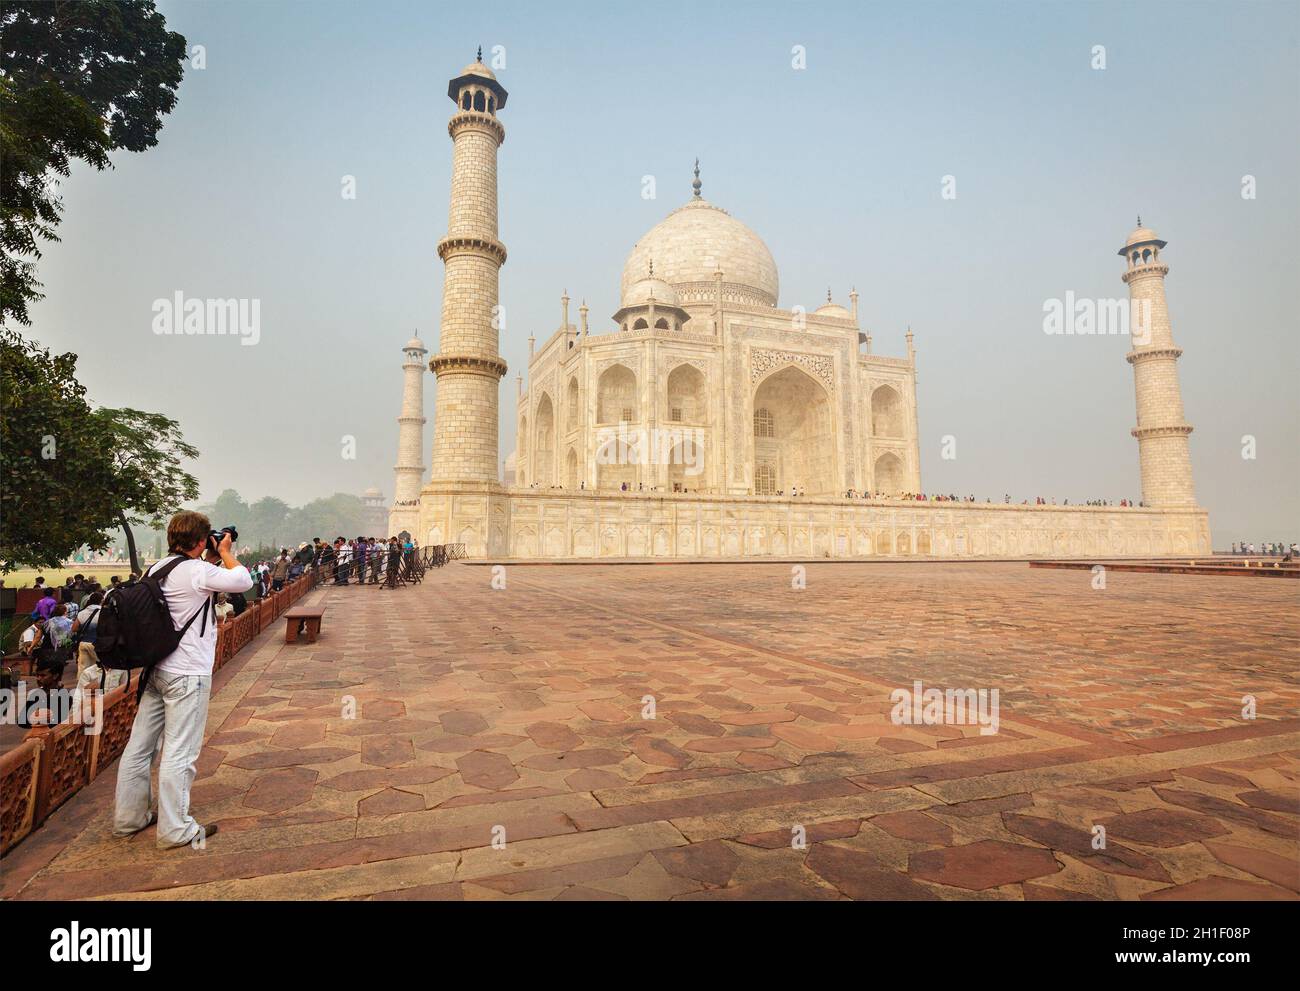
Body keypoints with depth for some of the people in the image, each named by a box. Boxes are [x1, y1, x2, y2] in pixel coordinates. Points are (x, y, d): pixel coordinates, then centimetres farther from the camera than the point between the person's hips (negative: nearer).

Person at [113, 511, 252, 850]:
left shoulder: (157, 568, 8)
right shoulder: (197, 571, -18)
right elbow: (244, 580, -13)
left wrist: (211, 560, 16)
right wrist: (224, 552, 0)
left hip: (156, 670, 9)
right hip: (187, 674, -9)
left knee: (139, 745, 15)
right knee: (180, 753, 0)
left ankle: (128, 818, 29)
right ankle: (175, 830, 9)